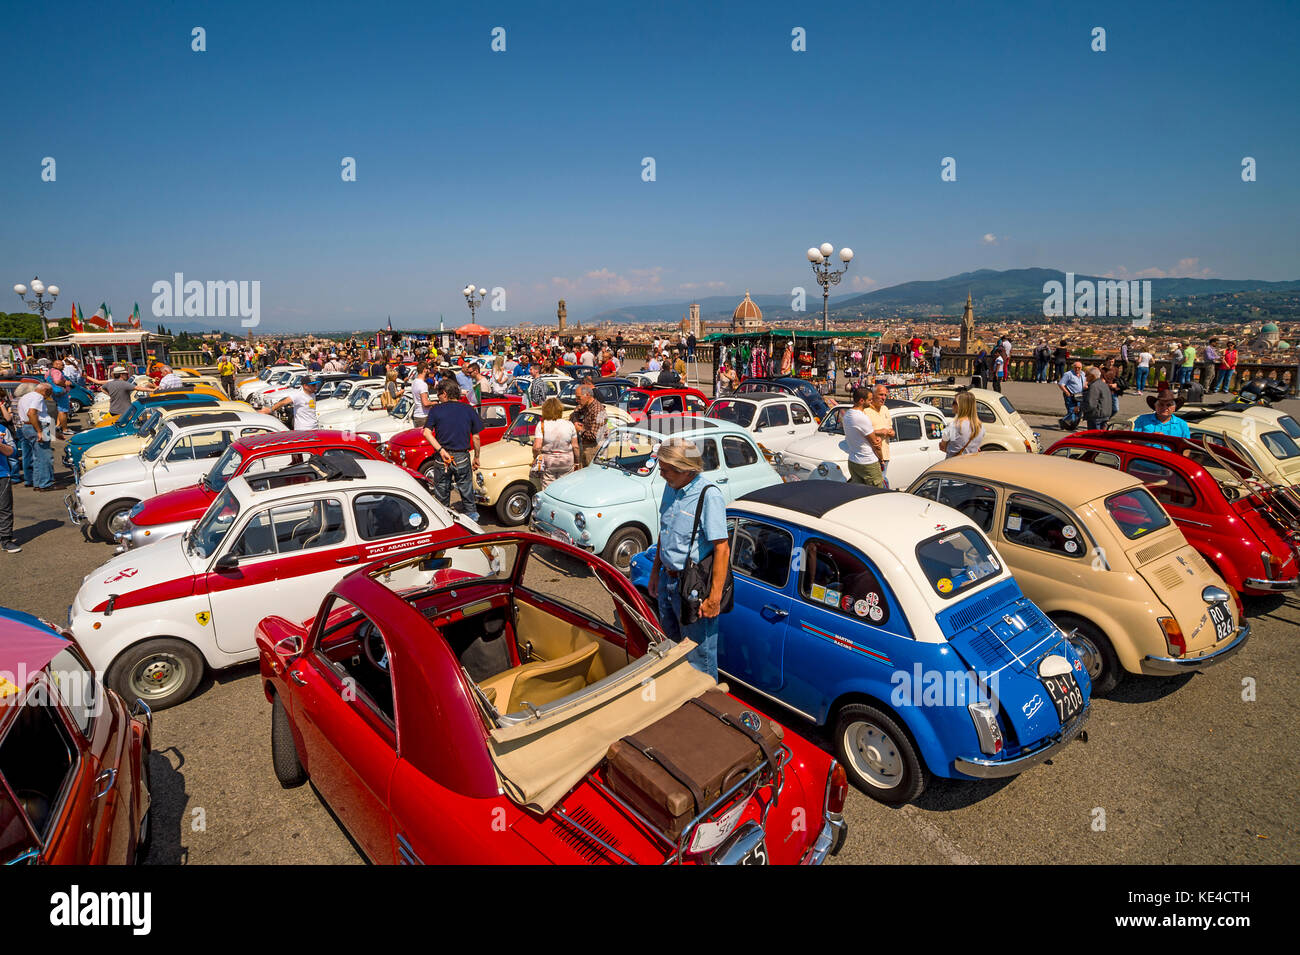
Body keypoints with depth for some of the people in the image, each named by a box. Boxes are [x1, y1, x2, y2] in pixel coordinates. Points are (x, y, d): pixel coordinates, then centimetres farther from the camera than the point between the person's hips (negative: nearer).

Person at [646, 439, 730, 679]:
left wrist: (715, 597, -23)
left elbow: (722, 549, -23)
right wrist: (655, 572, 20)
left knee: (698, 654, 5)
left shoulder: (709, 495, -22)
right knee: (672, 638, 25)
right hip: (668, 580, 9)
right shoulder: (671, 488, 3)